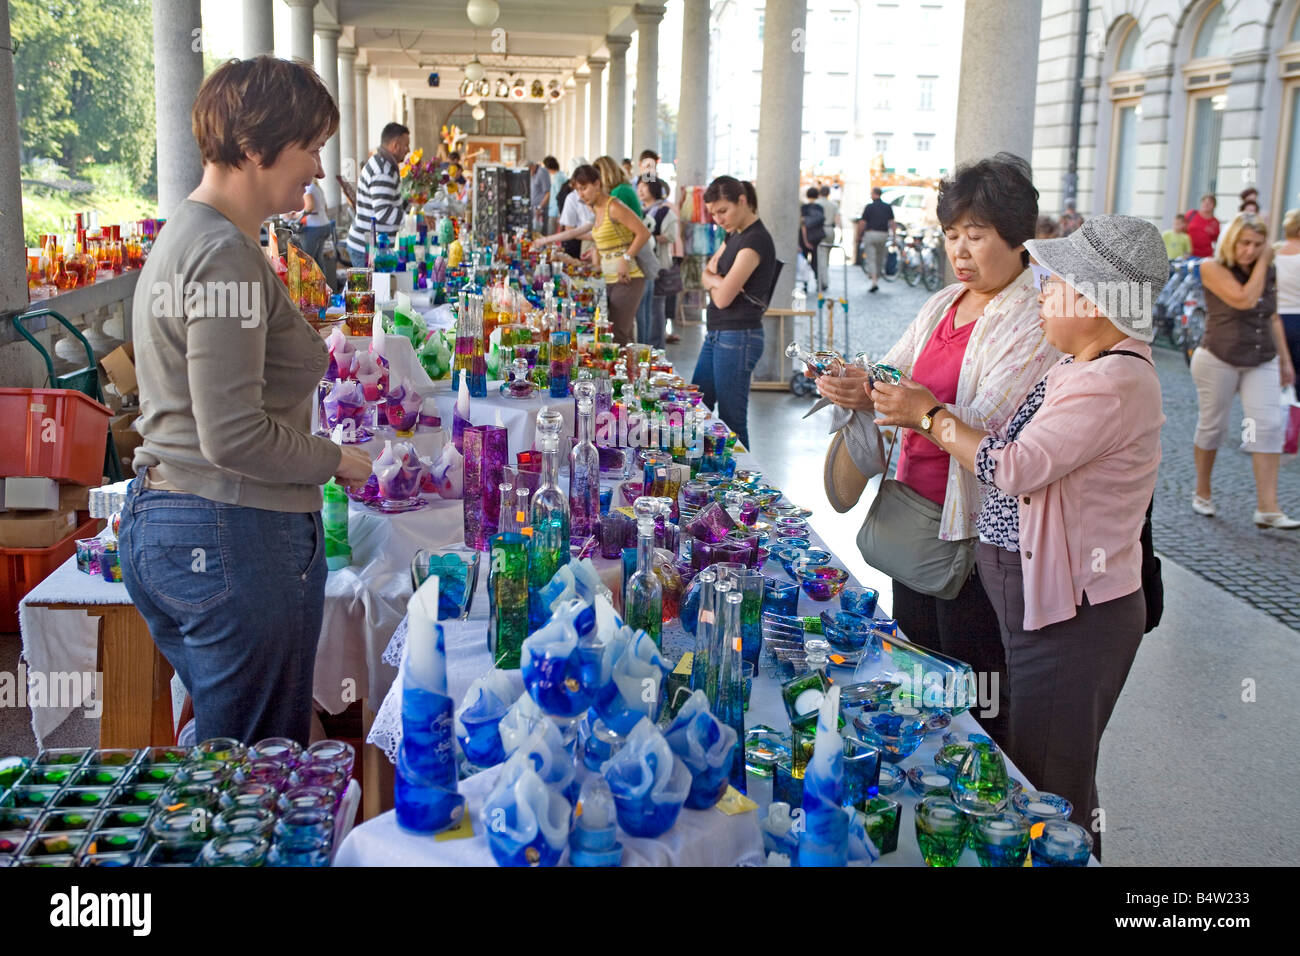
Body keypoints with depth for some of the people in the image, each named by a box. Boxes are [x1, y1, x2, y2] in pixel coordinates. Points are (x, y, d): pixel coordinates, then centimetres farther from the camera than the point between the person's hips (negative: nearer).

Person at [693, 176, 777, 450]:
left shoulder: (755, 241, -17)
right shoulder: (734, 234, 12)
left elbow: (723, 298, -20)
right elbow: (706, 274, 15)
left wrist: (714, 281, 2)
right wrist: (718, 280, -8)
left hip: (737, 338, -10)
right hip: (716, 335, 10)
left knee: (732, 423, -3)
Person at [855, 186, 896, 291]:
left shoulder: (869, 207, -5)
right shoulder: (888, 207, 6)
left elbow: (862, 223, -5)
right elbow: (892, 223, 2)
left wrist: (857, 236, 4)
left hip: (870, 234, -3)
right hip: (883, 235, 4)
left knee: (871, 259, -4)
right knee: (880, 259, 15)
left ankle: (874, 282, -19)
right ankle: (877, 280, 24)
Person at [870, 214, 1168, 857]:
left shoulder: (1116, 382, -21)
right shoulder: (1078, 369, 12)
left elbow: (1015, 467, -25)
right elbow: (1010, 442, 12)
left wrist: (930, 415, -13)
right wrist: (927, 413, 3)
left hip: (1073, 616, -10)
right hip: (1040, 599, 10)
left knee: (1047, 792, 1)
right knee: (1040, 780, 21)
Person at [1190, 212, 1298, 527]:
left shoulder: (1269, 272, 7)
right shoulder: (1213, 268, -10)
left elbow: (1272, 317, 16)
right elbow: (1244, 300, -23)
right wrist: (1262, 264, -13)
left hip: (1262, 362, 4)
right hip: (1219, 360, -4)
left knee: (1268, 426, -8)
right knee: (1212, 426, 7)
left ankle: (1267, 508, -10)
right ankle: (1202, 493, 26)